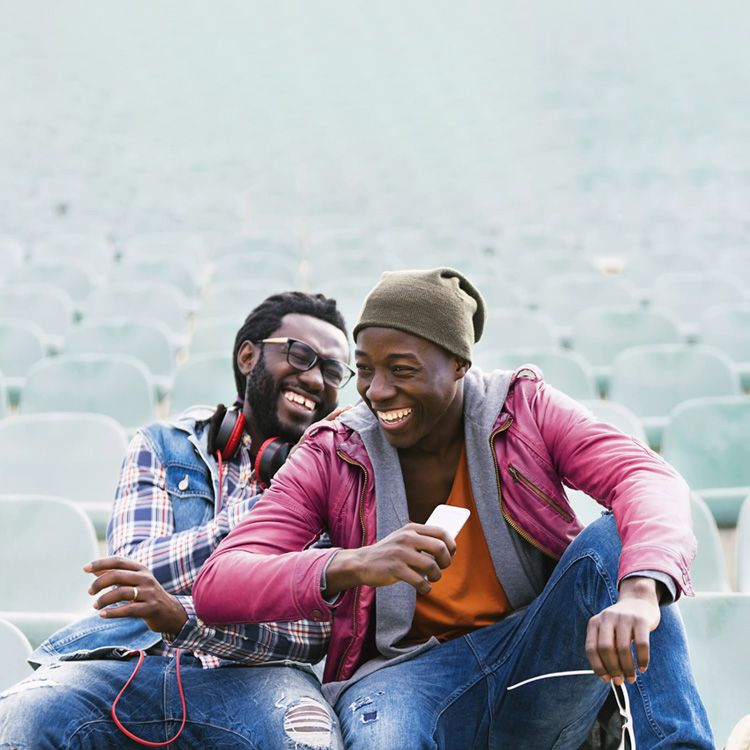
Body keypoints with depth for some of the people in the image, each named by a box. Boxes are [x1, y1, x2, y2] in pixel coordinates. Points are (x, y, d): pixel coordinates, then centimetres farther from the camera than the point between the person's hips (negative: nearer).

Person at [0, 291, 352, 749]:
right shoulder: (162, 445, 15)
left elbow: (316, 630, -2)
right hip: (128, 660, 1)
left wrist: (185, 616, -20)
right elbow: (134, 572, 0)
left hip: (249, 674, 0)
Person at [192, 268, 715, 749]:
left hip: (543, 667, 3)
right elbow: (215, 587, -12)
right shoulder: (333, 458, -2)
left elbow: (651, 480, -17)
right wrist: (351, 565, -32)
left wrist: (638, 593, -41)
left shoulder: (525, 408, -1)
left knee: (617, 540, -24)